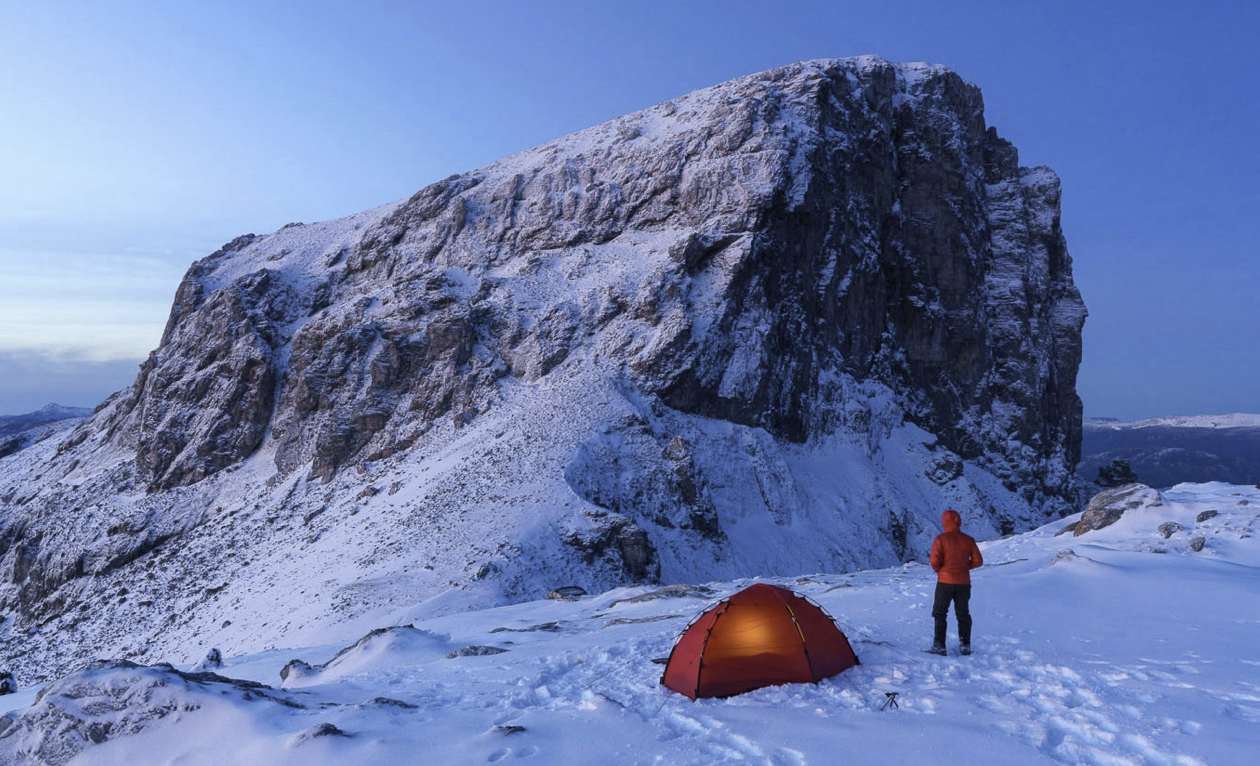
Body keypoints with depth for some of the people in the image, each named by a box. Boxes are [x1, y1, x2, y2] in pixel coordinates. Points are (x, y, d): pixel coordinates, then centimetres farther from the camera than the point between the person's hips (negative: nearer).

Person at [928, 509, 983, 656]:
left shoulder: (941, 539, -12)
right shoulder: (968, 540, 0)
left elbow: (935, 560, -17)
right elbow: (978, 560, 2)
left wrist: (938, 570, 3)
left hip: (945, 581, -3)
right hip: (964, 582, 4)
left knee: (940, 614, 7)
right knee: (963, 614, 16)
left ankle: (939, 645, 4)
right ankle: (965, 645, 15)